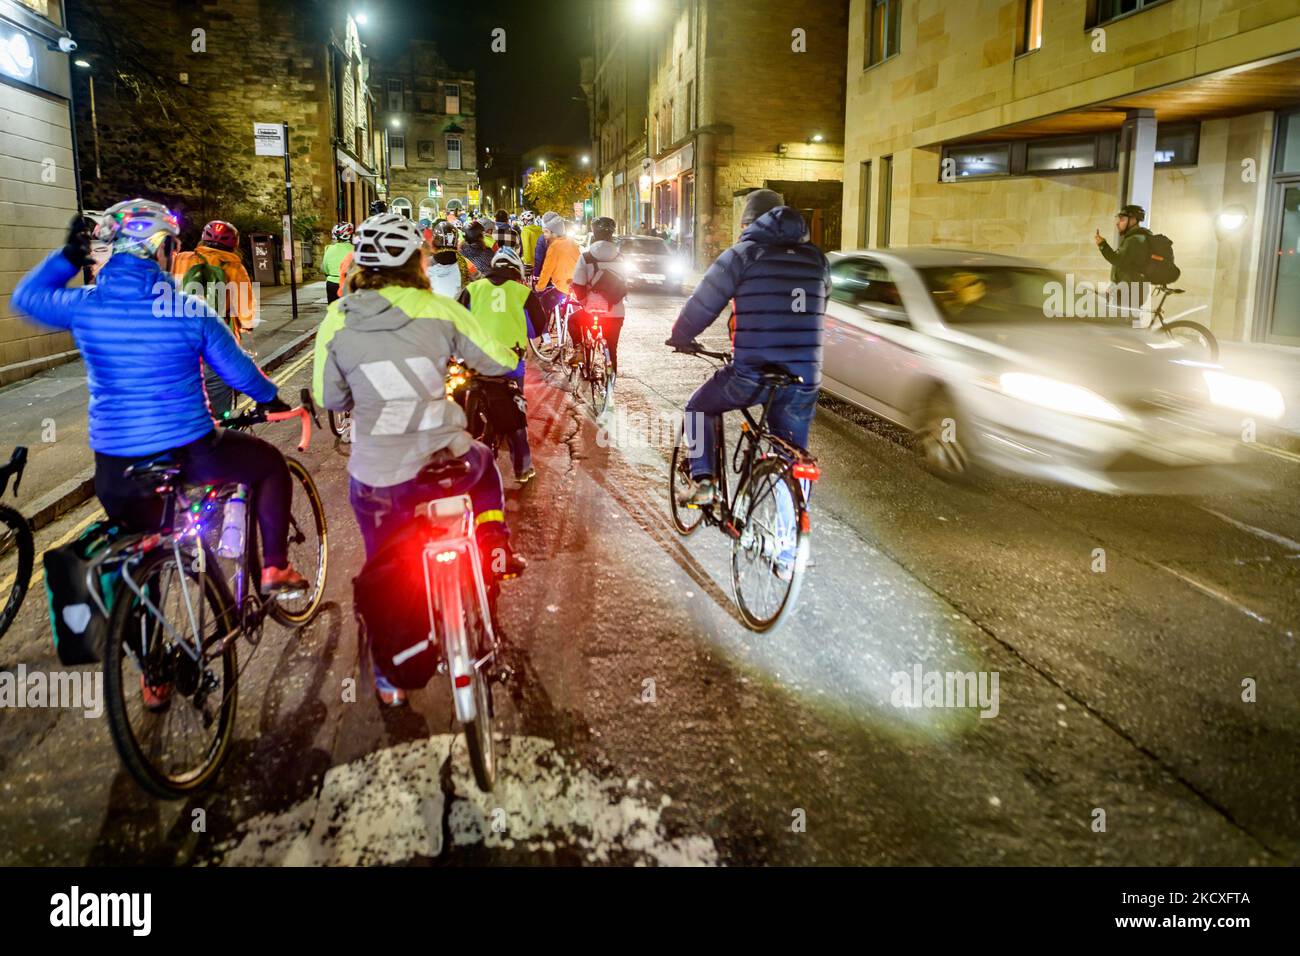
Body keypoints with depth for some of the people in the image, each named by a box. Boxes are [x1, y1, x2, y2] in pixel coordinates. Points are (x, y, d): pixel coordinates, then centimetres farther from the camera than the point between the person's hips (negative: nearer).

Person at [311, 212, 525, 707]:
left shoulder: (336, 320, -3)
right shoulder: (437, 309, -6)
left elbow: (329, 398, 4)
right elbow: (500, 361, 2)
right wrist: (458, 360, 23)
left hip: (376, 476, 1)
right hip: (446, 461, 0)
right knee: (485, 464, 36)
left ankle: (390, 677, 31)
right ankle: (496, 550, 27)